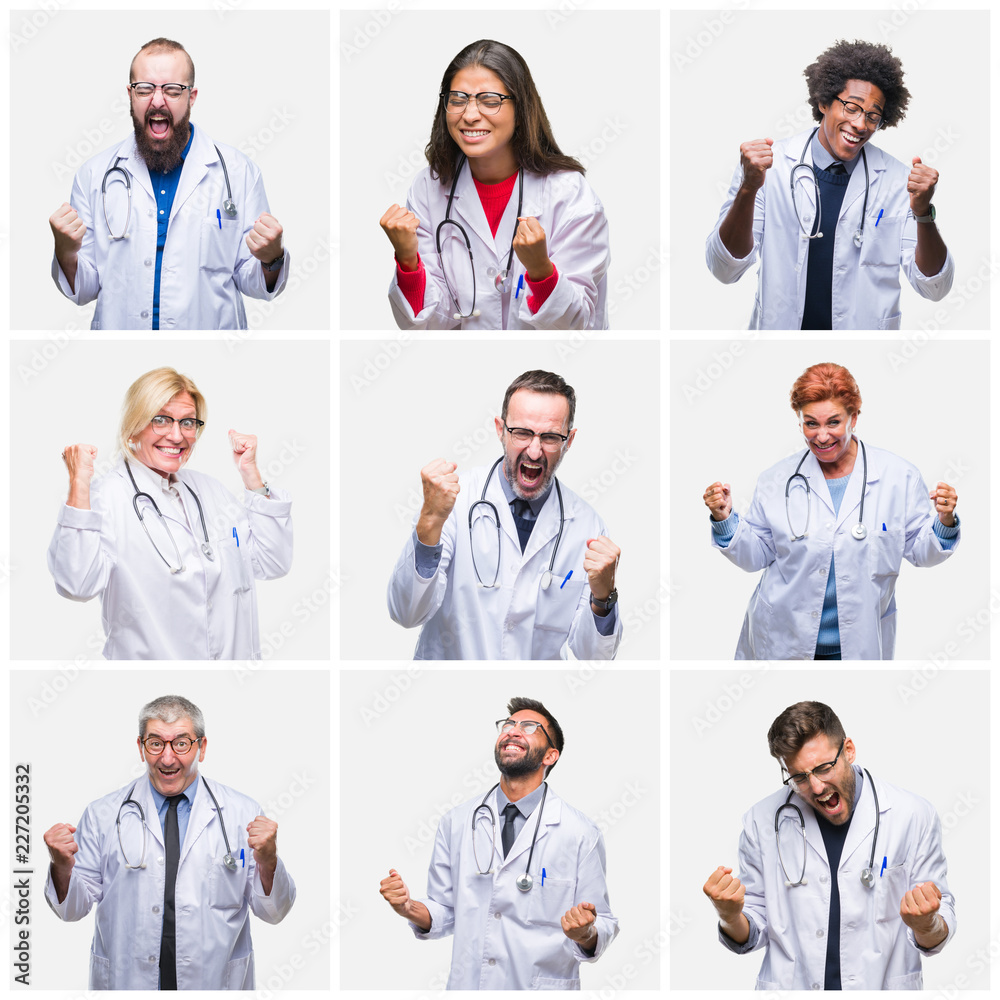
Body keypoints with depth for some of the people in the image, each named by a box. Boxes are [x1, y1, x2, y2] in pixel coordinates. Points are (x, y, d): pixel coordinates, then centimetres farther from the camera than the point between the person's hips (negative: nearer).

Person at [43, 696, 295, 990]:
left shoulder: (243, 814, -2)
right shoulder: (102, 816, 0)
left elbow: (274, 913, -4)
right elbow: (73, 909, 0)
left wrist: (267, 862, -23)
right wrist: (62, 867, -19)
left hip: (216, 982, 0)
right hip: (125, 982, 0)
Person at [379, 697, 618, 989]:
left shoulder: (581, 833, -8)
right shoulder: (455, 823, 2)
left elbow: (604, 925, -5)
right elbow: (445, 913, 7)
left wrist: (586, 934, -25)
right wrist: (409, 908, -12)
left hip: (542, 987, -3)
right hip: (467, 985, 3)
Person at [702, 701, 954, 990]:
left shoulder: (914, 816, -2)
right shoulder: (763, 821, 2)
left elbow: (934, 942, 2)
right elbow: (751, 936, 8)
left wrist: (926, 925, -19)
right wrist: (730, 917, -11)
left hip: (884, 988, 0)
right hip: (791, 987, 1)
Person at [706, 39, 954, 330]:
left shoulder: (898, 180, 1)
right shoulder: (771, 163, -1)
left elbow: (934, 289, -2)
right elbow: (725, 270, -7)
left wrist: (923, 213, -18)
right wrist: (748, 189, -21)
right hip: (779, 329, -1)